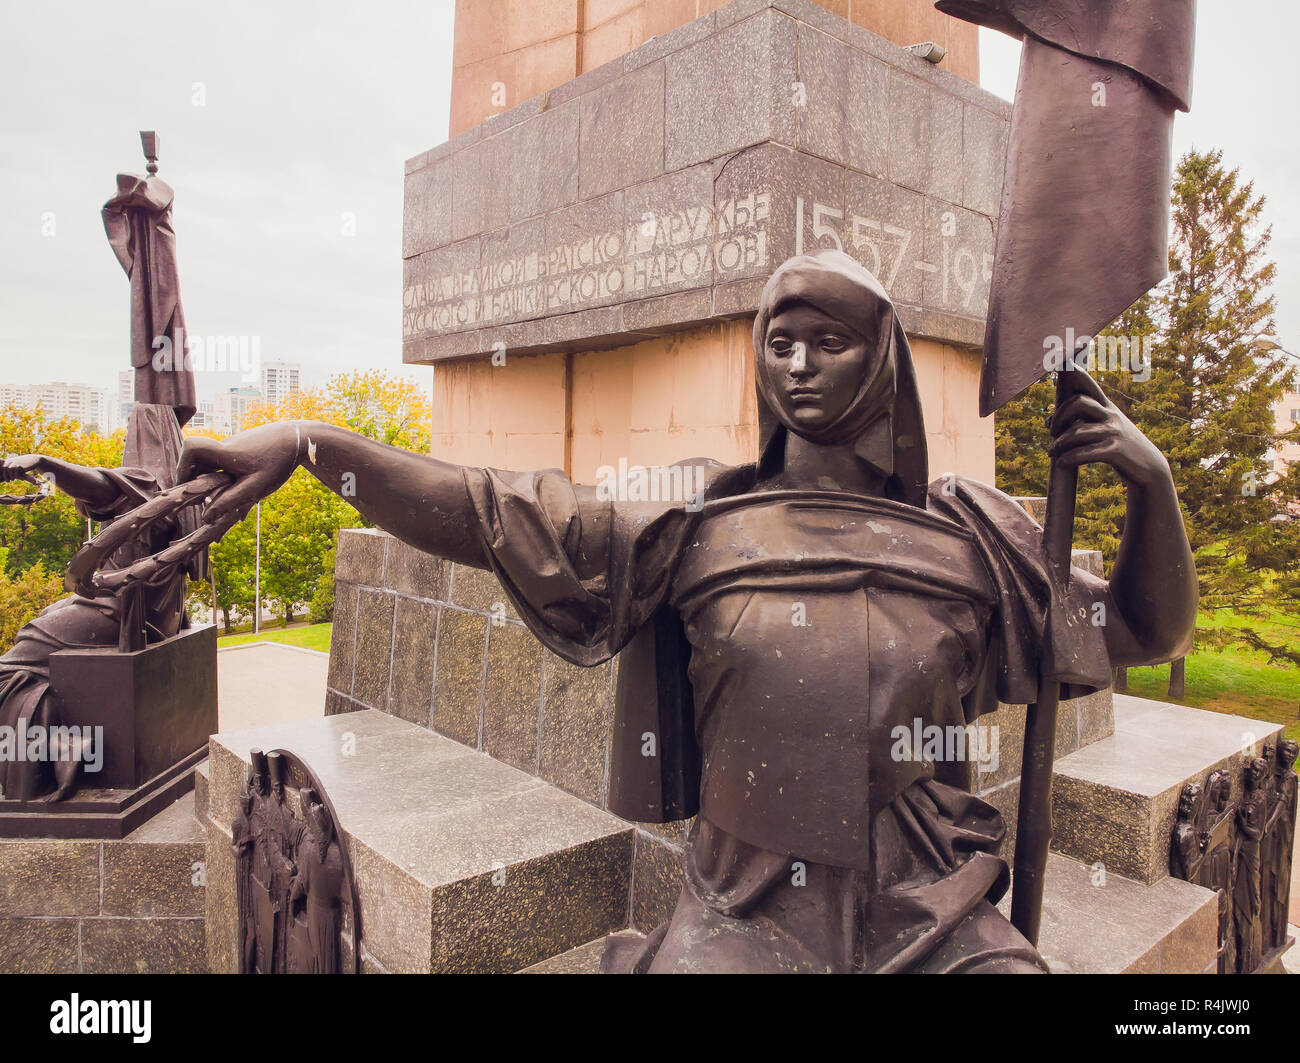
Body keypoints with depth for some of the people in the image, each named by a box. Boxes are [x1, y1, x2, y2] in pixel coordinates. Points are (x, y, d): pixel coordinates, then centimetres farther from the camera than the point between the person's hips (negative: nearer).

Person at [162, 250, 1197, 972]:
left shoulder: (968, 537, 6)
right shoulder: (697, 529, 0)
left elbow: (1145, 632, 15)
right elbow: (491, 514, -3)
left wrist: (1152, 483, -1)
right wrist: (312, 442, -10)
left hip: (934, 922, 2)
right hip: (749, 916, -1)